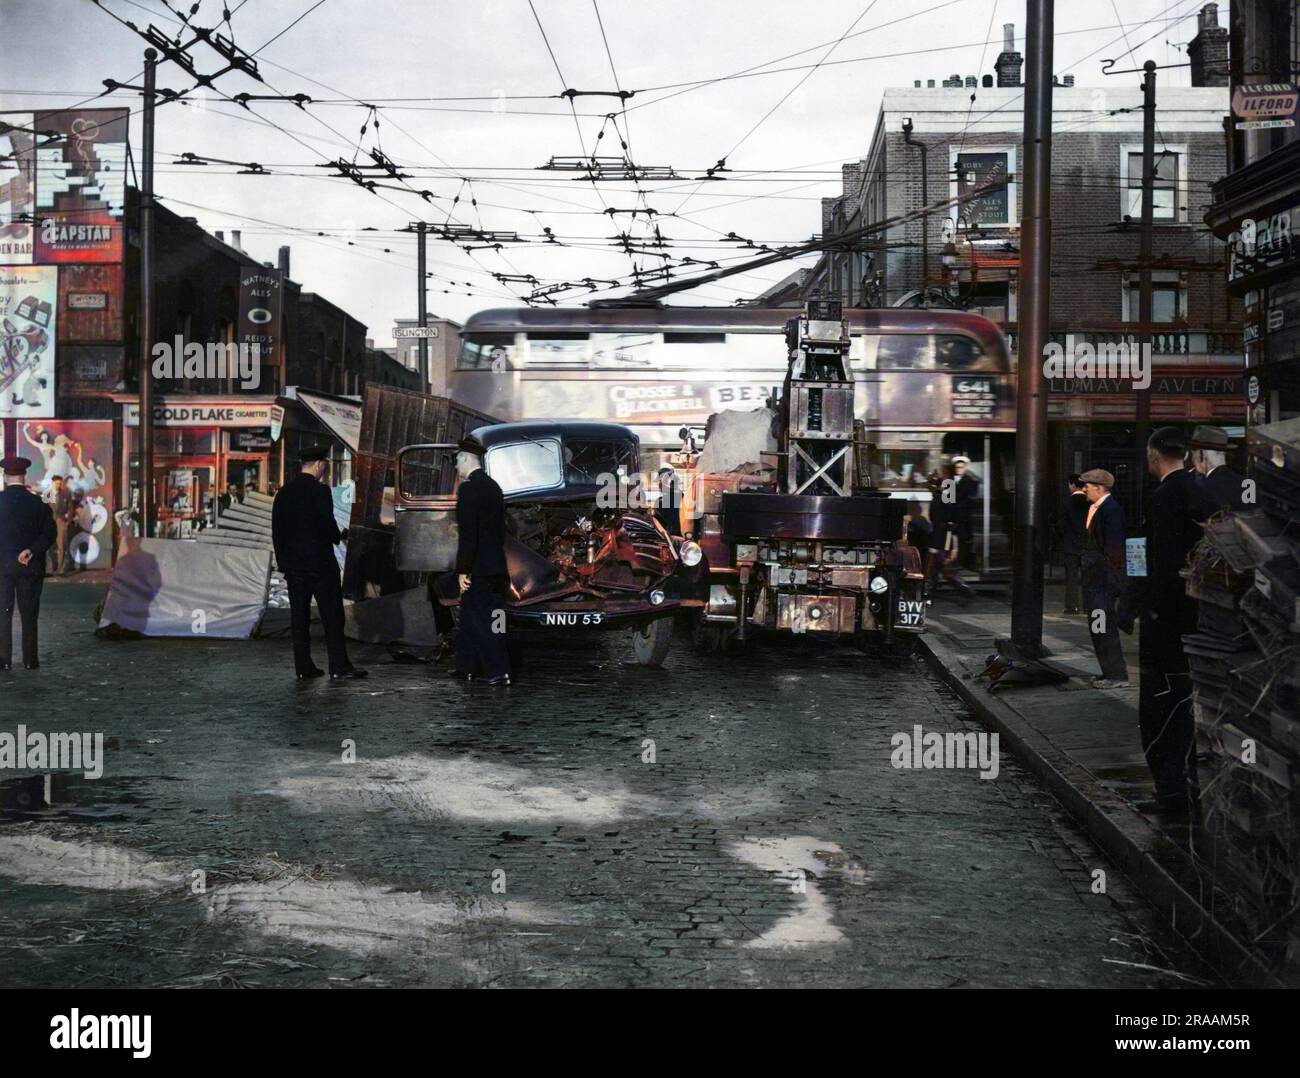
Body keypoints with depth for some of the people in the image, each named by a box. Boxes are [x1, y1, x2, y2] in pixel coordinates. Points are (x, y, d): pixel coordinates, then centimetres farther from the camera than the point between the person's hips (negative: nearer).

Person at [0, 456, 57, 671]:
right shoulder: (37, 503, -2)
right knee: (29, 614, 6)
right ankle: (30, 659, 6)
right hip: (31, 566, 1)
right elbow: (50, 533, -9)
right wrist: (31, 551, -11)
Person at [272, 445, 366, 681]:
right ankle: (338, 667, -4)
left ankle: (303, 667, 8)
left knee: (299, 617, 7)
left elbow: (276, 531, 11)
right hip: (320, 562, -6)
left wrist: (283, 562, 15)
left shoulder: (284, 492, 9)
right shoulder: (319, 491, -11)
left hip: (293, 565, 6)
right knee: (332, 615, -2)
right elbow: (327, 524, -16)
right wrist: (338, 537, 5)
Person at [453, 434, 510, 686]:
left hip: (478, 568, -9)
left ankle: (499, 672, -3)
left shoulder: (468, 488, -16)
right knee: (470, 616, 17)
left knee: (484, 619, -4)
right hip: (495, 564, 9)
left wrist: (463, 570, -16)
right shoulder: (493, 486, 12)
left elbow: (467, 534, -19)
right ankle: (468, 666, 23)